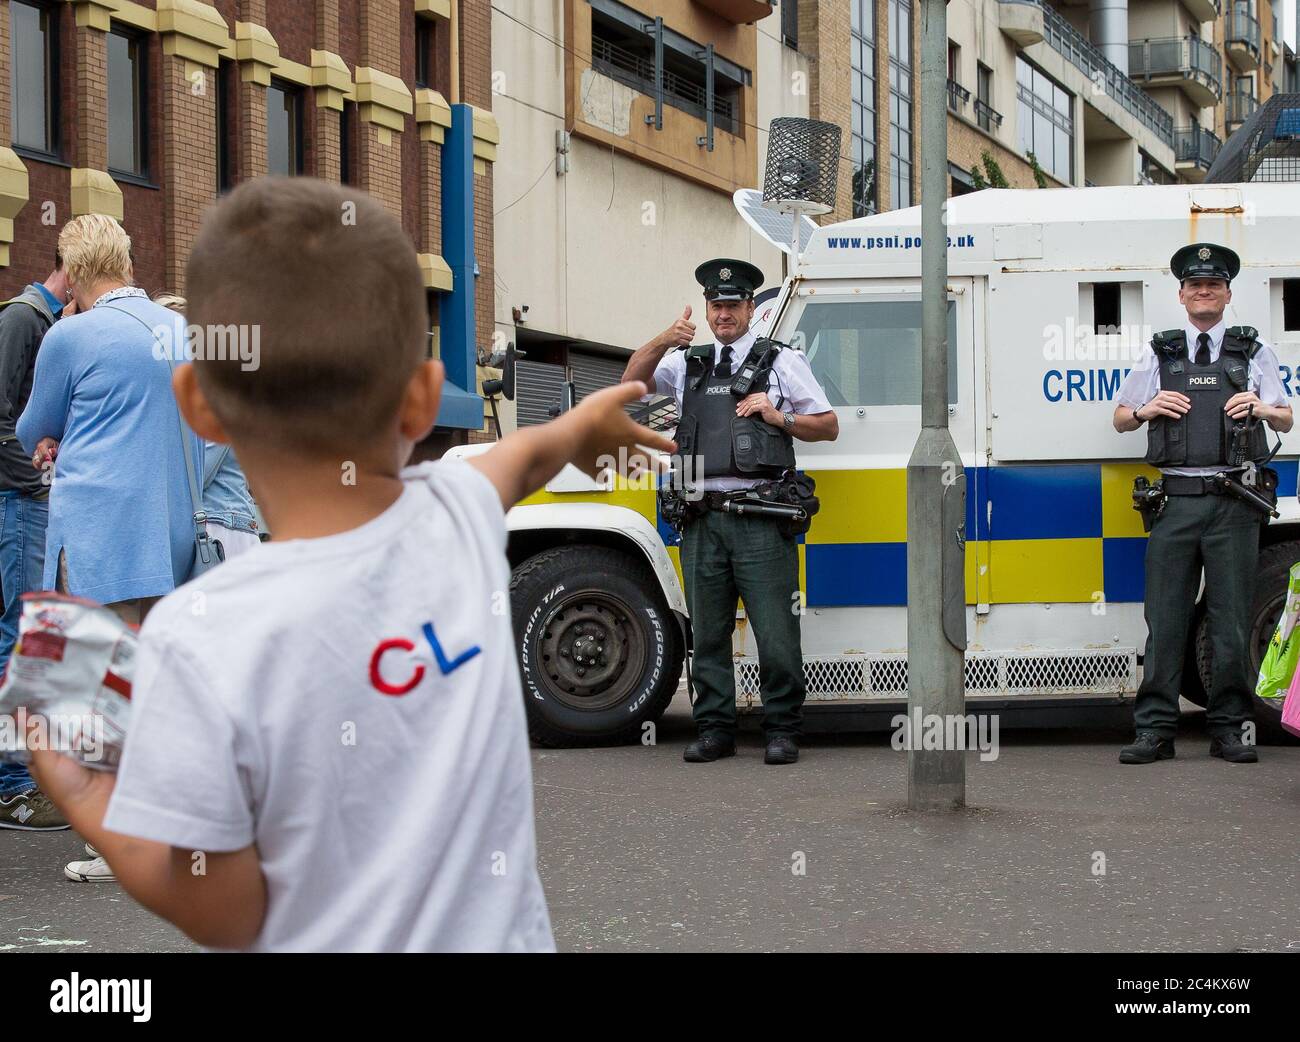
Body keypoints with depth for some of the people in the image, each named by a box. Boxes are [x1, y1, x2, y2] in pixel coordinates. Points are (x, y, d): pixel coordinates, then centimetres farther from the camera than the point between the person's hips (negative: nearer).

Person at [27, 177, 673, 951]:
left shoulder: (201, 637, -25)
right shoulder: (461, 519, -11)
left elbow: (225, 913, -18)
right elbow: (527, 457, 15)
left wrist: (84, 806, -3)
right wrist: (581, 425, 38)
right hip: (507, 932, 4)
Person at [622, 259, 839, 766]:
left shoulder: (782, 361, 11)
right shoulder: (689, 364, 20)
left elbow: (828, 426, 11)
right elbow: (633, 382, 8)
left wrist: (779, 418, -6)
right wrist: (665, 340, -8)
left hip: (759, 517, -3)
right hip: (702, 515, 3)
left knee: (775, 631, -6)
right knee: (708, 632, 6)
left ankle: (782, 730, 2)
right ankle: (714, 729, 13)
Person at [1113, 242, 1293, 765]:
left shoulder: (1253, 351, 13)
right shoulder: (1160, 353, 15)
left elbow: (1286, 420, 17)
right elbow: (1120, 419, 20)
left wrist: (1261, 408, -4)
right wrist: (1147, 410, -1)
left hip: (1234, 502, -1)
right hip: (1176, 500, 1)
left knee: (1232, 619, -1)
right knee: (1165, 619, -2)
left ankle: (1229, 727, 6)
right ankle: (1155, 730, 0)